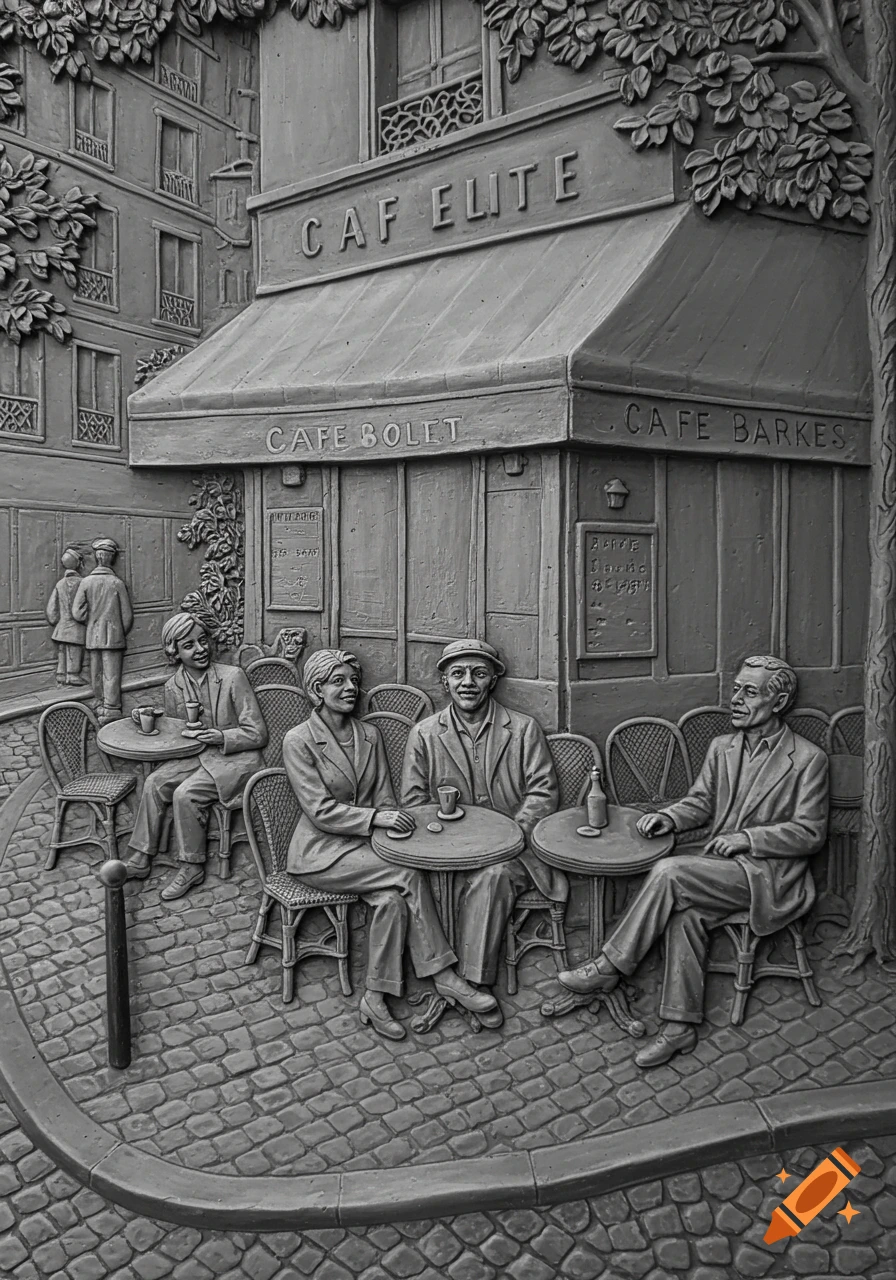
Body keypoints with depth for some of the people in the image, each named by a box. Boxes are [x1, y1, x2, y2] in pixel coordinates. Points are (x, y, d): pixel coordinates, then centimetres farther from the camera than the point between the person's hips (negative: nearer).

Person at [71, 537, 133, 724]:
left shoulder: (86, 582, -2)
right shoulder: (117, 583, -8)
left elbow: (77, 613, -4)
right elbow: (127, 615, -4)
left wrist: (92, 621, 15)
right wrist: (122, 633, 12)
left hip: (93, 637, 3)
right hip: (113, 636, -3)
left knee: (96, 675, 13)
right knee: (111, 675, 0)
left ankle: (100, 707, 23)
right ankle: (110, 713, -1)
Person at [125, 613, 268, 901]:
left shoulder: (233, 677, -14)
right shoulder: (173, 687, 2)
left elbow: (257, 734, -13)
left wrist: (222, 737, -28)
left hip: (237, 759, -6)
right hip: (198, 755, 6)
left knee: (186, 794, -24)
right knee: (155, 783, -15)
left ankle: (192, 867, -6)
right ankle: (141, 858, -2)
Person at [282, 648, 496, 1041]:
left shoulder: (369, 735, 7)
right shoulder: (298, 741, -10)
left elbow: (384, 797, 8)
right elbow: (320, 810, -16)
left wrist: (393, 819, -14)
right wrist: (377, 818, -26)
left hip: (364, 845, 5)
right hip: (321, 852, -5)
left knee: (391, 897, -26)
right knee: (409, 873, -25)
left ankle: (375, 998, -15)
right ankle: (444, 977, -16)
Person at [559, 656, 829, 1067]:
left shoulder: (808, 758, -4)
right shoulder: (721, 747, 13)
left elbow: (810, 833, -6)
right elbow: (699, 803, 15)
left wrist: (748, 837, -16)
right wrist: (668, 816, -7)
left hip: (770, 873, -5)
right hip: (719, 866, 5)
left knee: (670, 871, -27)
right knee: (687, 913, -28)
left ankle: (609, 967, -16)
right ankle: (680, 1025, -17)